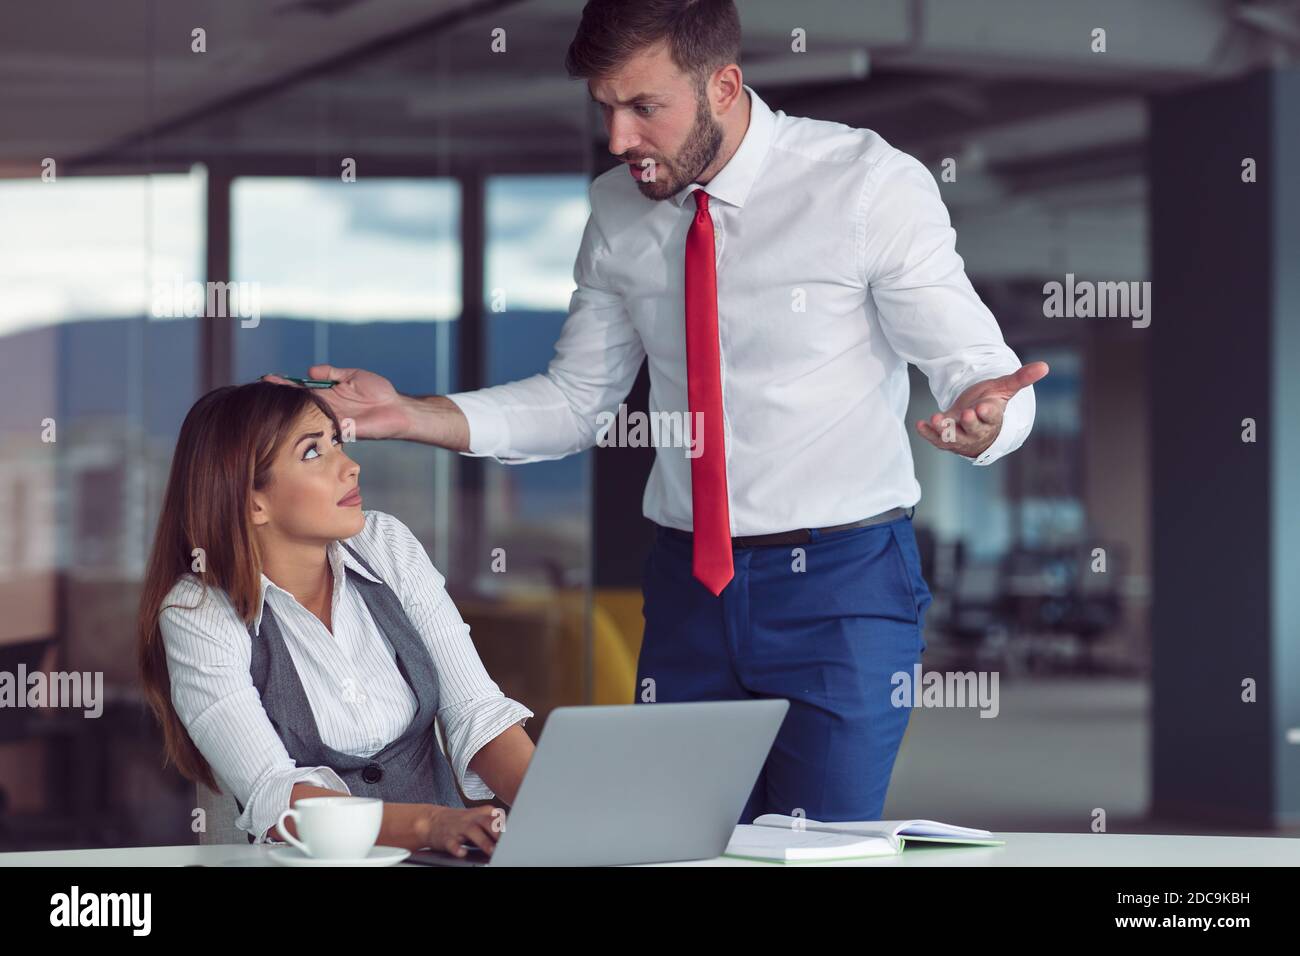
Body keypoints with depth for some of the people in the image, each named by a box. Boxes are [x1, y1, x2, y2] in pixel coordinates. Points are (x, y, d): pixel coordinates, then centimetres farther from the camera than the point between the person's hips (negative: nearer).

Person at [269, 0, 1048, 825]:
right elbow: (576, 402, 11)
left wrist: (981, 418, -36)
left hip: (841, 582, -4)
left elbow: (977, 371, -11)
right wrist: (409, 415, -2)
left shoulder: (871, 185, -11)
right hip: (691, 583, 4)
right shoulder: (619, 214, 3)